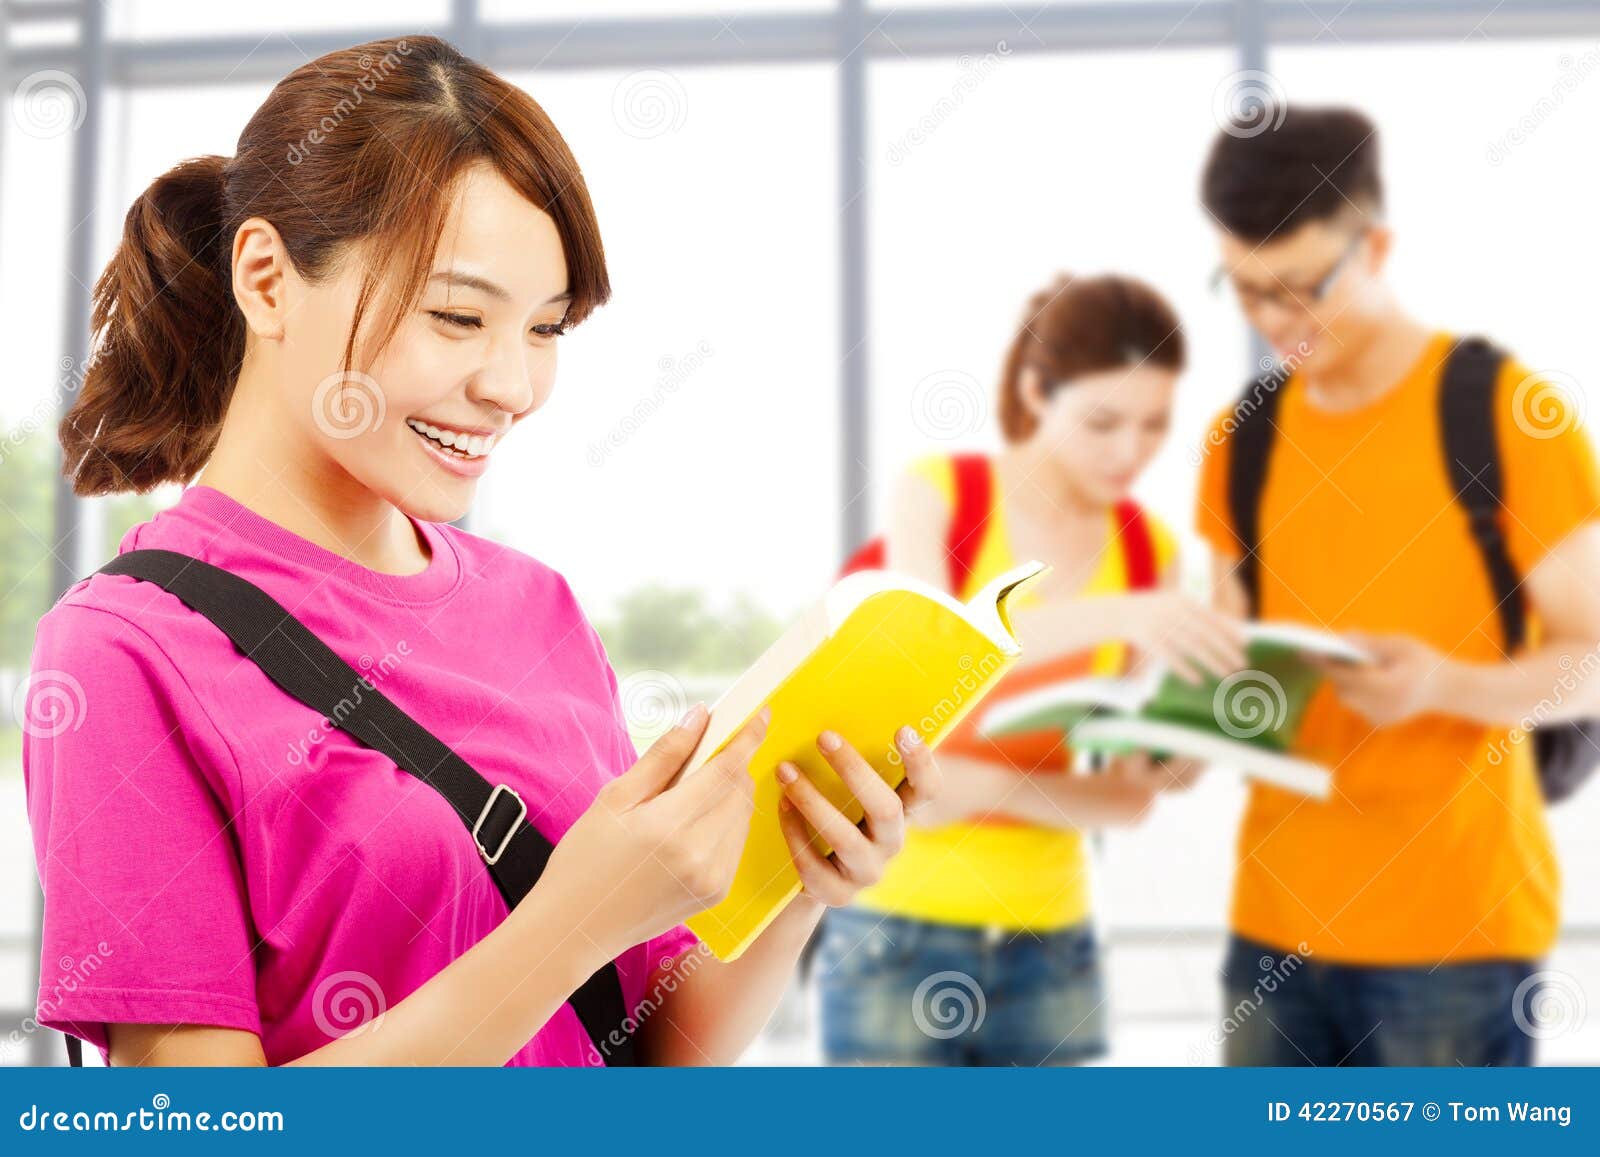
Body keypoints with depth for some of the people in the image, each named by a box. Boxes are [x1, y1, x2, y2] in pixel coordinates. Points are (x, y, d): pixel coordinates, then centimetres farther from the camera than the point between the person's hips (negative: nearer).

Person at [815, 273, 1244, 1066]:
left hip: (1050, 944, 3)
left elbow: (1130, 795, 1)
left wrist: (992, 787, -16)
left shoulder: (1150, 552, 4)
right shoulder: (937, 493, -4)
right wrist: (1107, 615, -37)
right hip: (898, 929, -3)